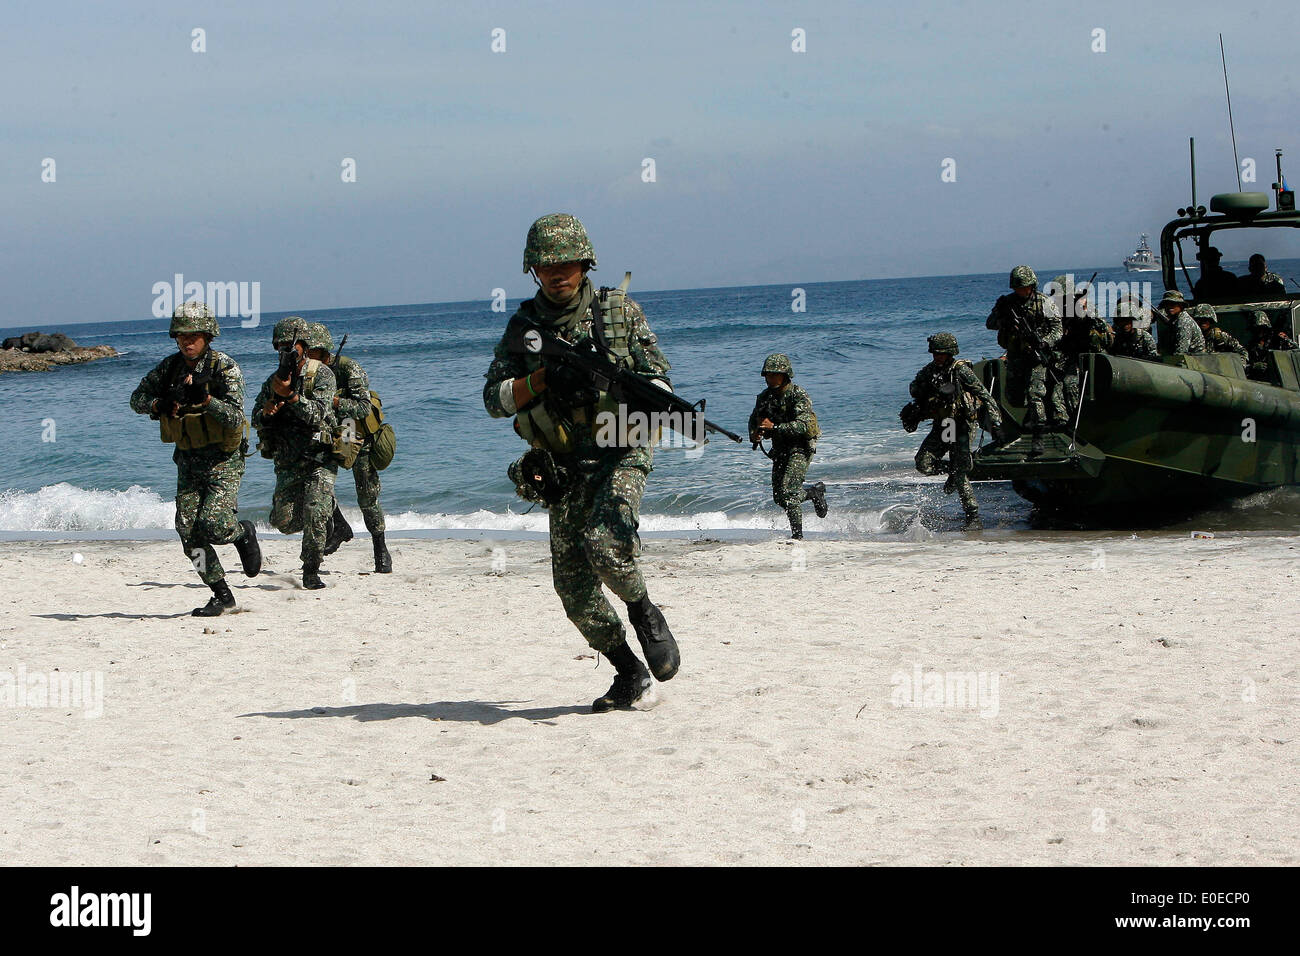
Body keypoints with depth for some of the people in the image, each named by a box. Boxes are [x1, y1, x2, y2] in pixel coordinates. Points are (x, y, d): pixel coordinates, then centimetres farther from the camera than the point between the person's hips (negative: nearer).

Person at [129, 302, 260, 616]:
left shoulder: (224, 367, -13)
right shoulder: (170, 367, 3)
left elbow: (235, 419, -19)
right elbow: (137, 399, 9)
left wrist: (206, 398, -33)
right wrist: (160, 404, -12)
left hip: (223, 460, -5)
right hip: (188, 460, 5)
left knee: (213, 527, -18)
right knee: (188, 533, -3)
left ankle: (244, 534, 18)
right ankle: (222, 596, 9)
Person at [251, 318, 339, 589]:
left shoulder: (321, 374, -7)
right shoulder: (273, 380, 8)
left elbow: (318, 414, -20)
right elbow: (257, 423, 6)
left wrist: (290, 395, -32)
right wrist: (267, 412, -17)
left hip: (320, 461, -4)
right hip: (288, 462, 4)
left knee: (315, 514, -19)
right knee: (285, 523, 0)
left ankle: (311, 572, -7)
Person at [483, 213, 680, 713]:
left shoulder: (621, 311, 2)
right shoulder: (523, 326, 7)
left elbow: (659, 379, 2)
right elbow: (494, 399, 1)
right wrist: (541, 379, -15)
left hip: (620, 452, -3)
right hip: (563, 467, 4)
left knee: (605, 543, -28)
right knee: (572, 583, 0)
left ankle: (644, 613, 2)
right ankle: (629, 672, 16)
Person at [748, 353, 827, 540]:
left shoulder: (798, 395, -16)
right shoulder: (764, 397, 4)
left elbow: (803, 425, -27)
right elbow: (754, 419, 18)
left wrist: (774, 427, -33)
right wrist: (754, 434, -6)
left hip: (801, 446, -7)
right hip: (780, 449, 7)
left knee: (788, 491, -21)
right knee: (779, 498, 9)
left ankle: (797, 534, -14)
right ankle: (816, 492, 35)